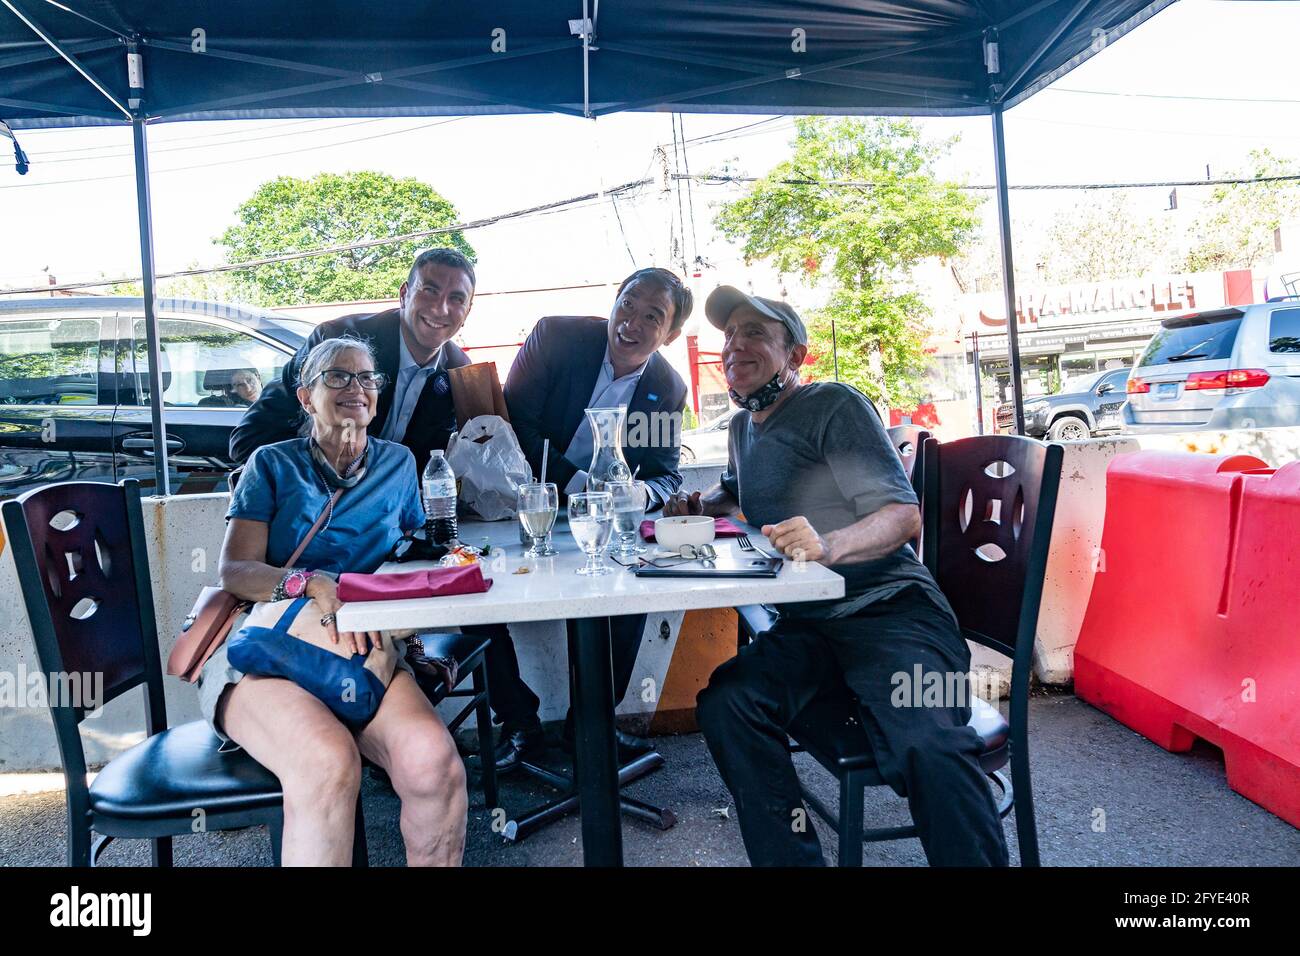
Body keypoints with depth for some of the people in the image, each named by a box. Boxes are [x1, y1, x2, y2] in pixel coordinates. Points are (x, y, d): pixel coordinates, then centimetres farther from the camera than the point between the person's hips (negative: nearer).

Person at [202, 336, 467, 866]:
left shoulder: (398, 464, 19)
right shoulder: (273, 463, 11)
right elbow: (234, 570, 1)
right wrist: (315, 584, -21)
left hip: (365, 648, 2)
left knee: (433, 758, -31)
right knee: (328, 761, -37)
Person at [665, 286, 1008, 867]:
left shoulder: (834, 406, -3)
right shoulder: (743, 427, 19)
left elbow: (904, 515, -11)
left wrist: (830, 545, -31)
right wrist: (698, 505, 19)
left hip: (889, 609, -6)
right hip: (806, 626, 6)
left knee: (927, 744, -35)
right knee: (723, 705, -23)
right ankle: (788, 859, -10)